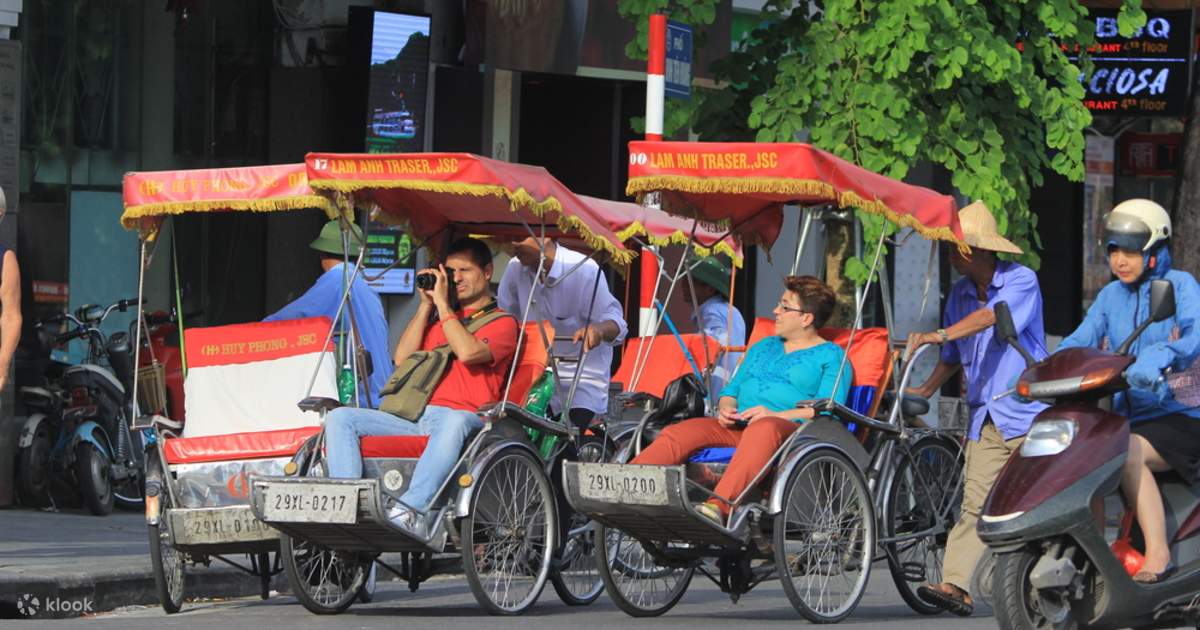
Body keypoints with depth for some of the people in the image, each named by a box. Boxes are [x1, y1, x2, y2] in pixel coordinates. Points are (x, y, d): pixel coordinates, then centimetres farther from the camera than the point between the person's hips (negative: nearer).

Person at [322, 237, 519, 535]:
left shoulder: (502, 323, 11)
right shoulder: (438, 320, 31)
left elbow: (468, 352, -9)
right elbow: (402, 359, 18)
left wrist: (443, 303, -1)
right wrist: (425, 305, 15)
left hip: (466, 417, -6)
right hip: (414, 418, 6)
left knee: (454, 422, -44)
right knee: (340, 417, -14)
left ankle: (412, 509, -54)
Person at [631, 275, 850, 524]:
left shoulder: (830, 356, 11)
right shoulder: (763, 347, 33)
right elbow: (733, 388, 32)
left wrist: (777, 415, -16)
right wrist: (725, 408, 6)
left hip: (791, 430, -6)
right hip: (737, 427, 6)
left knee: (763, 430, -43)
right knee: (677, 433, -20)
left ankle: (719, 505, -63)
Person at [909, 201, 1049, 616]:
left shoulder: (1021, 281, -6)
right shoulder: (960, 293, 14)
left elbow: (992, 316, -25)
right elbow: (954, 355, 22)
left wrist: (940, 335, -36)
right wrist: (927, 389, 6)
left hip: (1028, 411, -5)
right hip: (985, 418, 5)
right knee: (974, 504, -8)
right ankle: (956, 586, -19)